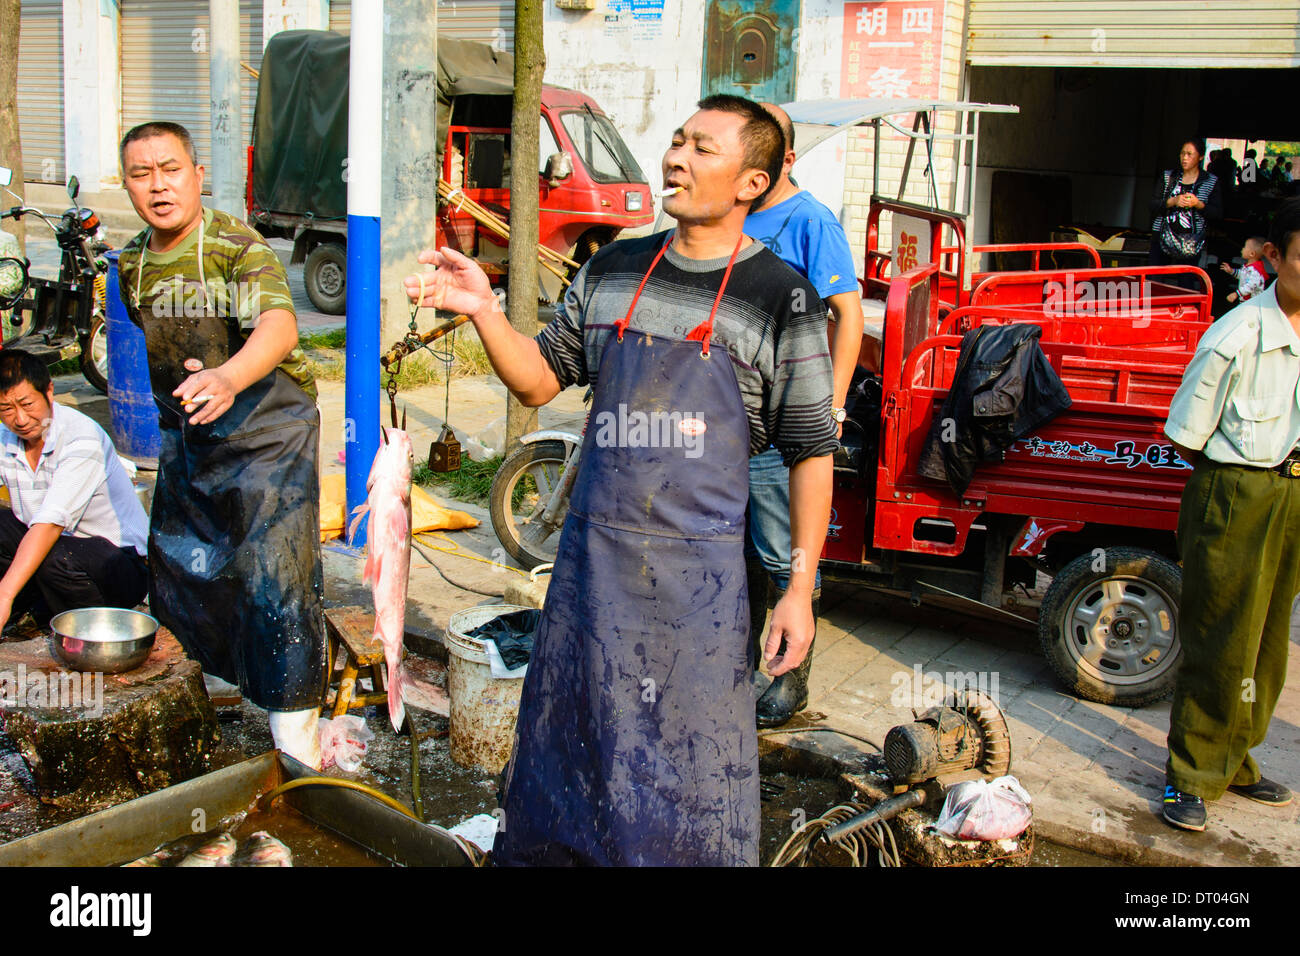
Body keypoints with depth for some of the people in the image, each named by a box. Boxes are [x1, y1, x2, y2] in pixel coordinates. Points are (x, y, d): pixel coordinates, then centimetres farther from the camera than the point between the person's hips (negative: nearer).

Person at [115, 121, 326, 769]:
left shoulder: (238, 246, -17)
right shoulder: (133, 263, 5)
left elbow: (279, 327, -37)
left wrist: (228, 378, -55)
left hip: (267, 432, -7)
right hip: (184, 438, 7)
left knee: (275, 587, -12)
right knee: (175, 574, 17)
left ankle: (297, 755, -3)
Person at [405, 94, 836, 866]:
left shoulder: (781, 299, -6)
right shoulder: (615, 270, 7)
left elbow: (812, 452, -4)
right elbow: (542, 381, 11)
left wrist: (800, 590, -8)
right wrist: (483, 310, -5)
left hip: (698, 570, -4)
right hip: (593, 551, 4)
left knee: (691, 763, 6)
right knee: (564, 737, 17)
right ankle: (535, 849, 38)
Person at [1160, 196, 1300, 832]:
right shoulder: (1238, 336, -18)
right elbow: (1187, 438, -11)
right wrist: (1241, 477, -5)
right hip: (1236, 499, -6)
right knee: (1220, 643, 0)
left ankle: (1234, 762, 33)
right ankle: (1191, 776, 15)